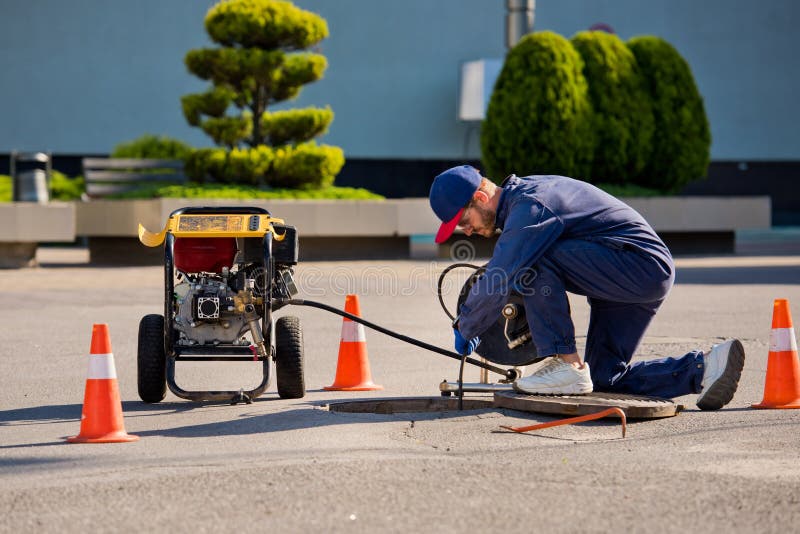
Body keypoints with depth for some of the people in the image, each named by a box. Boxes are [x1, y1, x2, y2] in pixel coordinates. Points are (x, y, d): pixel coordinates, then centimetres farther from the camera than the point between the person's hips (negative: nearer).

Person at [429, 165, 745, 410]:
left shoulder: (528, 207, -19)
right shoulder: (523, 191, 12)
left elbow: (496, 287, -23)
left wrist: (464, 328, -8)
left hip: (641, 265, -11)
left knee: (533, 263, -21)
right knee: (606, 378, 8)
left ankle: (566, 365, -17)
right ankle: (703, 368, 3)